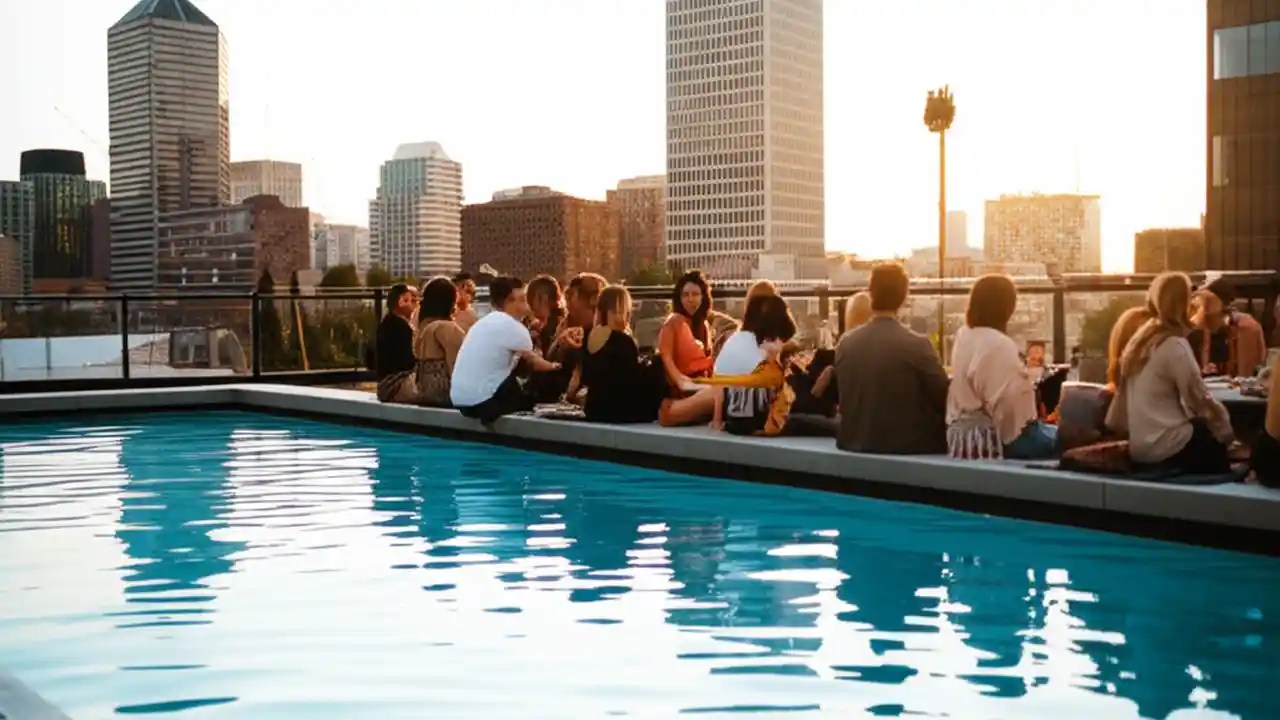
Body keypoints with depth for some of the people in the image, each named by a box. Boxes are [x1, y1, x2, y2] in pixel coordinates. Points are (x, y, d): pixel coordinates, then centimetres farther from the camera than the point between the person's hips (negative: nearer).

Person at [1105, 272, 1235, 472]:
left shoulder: (1141, 338, 9)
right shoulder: (1175, 345, -15)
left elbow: (1123, 392, 13)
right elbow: (1200, 399, -12)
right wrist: (1226, 431, 2)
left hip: (1137, 443, 8)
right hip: (1163, 446, -8)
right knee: (1218, 446, 9)